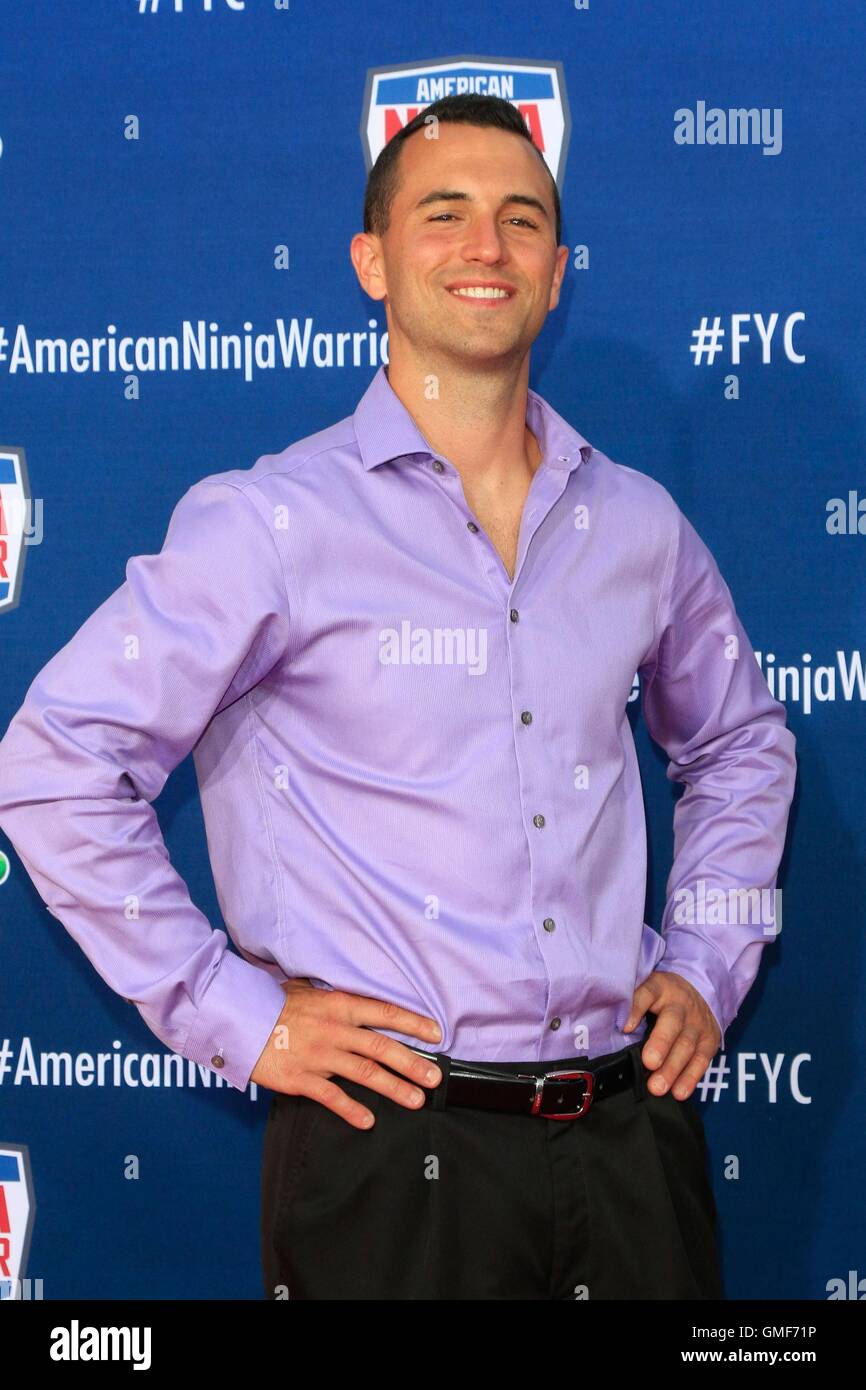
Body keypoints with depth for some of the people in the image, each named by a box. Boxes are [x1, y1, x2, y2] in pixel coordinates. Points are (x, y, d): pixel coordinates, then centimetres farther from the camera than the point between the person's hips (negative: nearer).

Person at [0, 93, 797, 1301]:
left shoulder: (638, 522, 8)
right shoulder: (277, 523, -8)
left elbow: (741, 742, 24)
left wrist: (707, 970, 12)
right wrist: (233, 1017, -10)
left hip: (632, 1128, 5)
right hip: (394, 1144, -4)